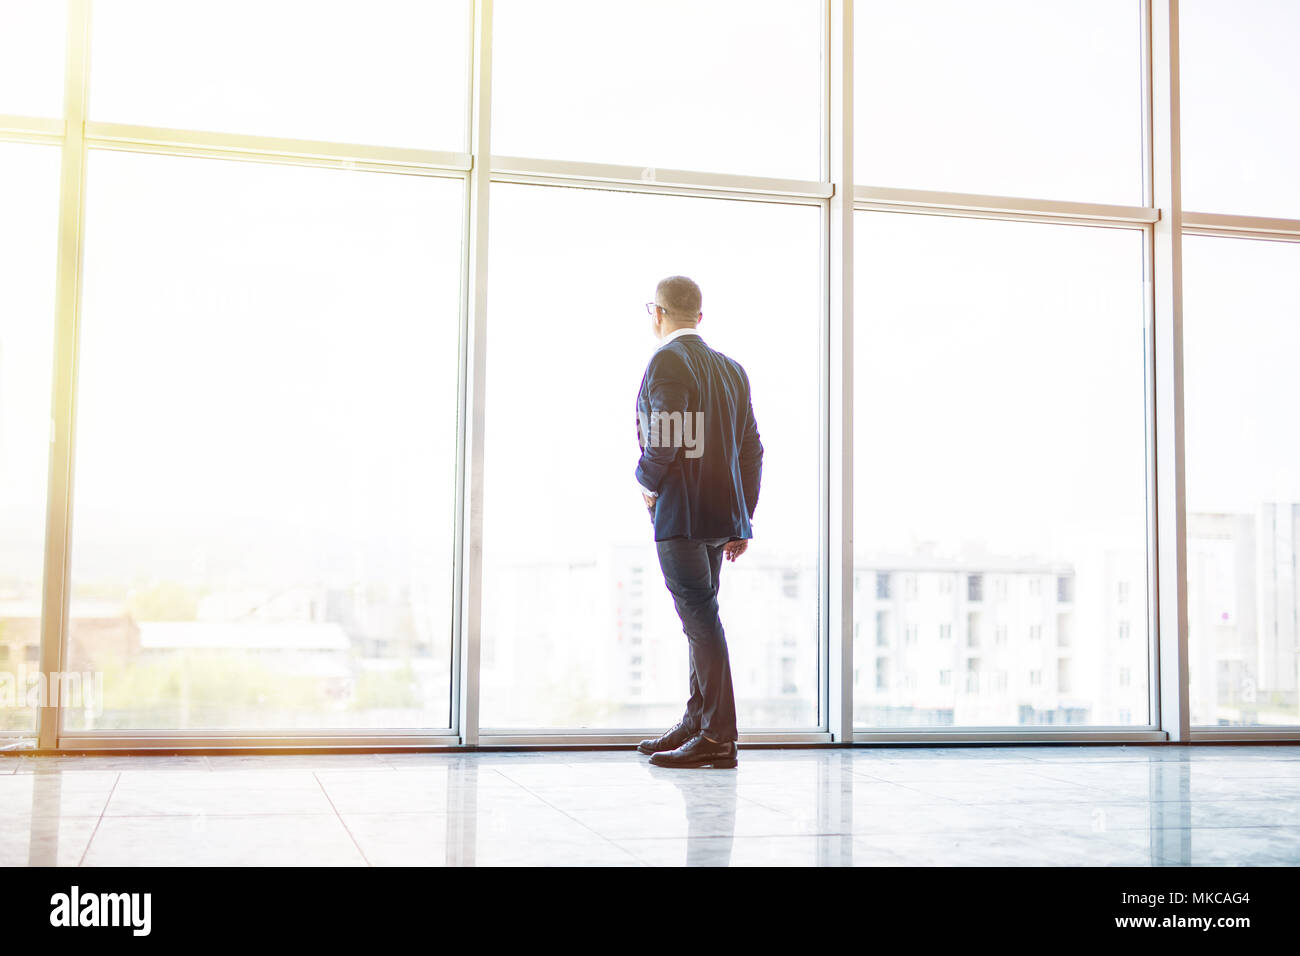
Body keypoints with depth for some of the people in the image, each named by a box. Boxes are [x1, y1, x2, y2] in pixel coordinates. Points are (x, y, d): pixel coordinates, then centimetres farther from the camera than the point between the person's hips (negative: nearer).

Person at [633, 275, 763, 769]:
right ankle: (697, 723, 23)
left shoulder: (667, 361, -9)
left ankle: (718, 738, -7)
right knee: (700, 616, 15)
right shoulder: (730, 368, 15)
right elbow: (751, 449, 14)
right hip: (723, 512, 9)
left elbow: (667, 440, -21)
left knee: (700, 617, -8)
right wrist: (742, 520, 17)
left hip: (681, 513, -8)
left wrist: (646, 480, -2)